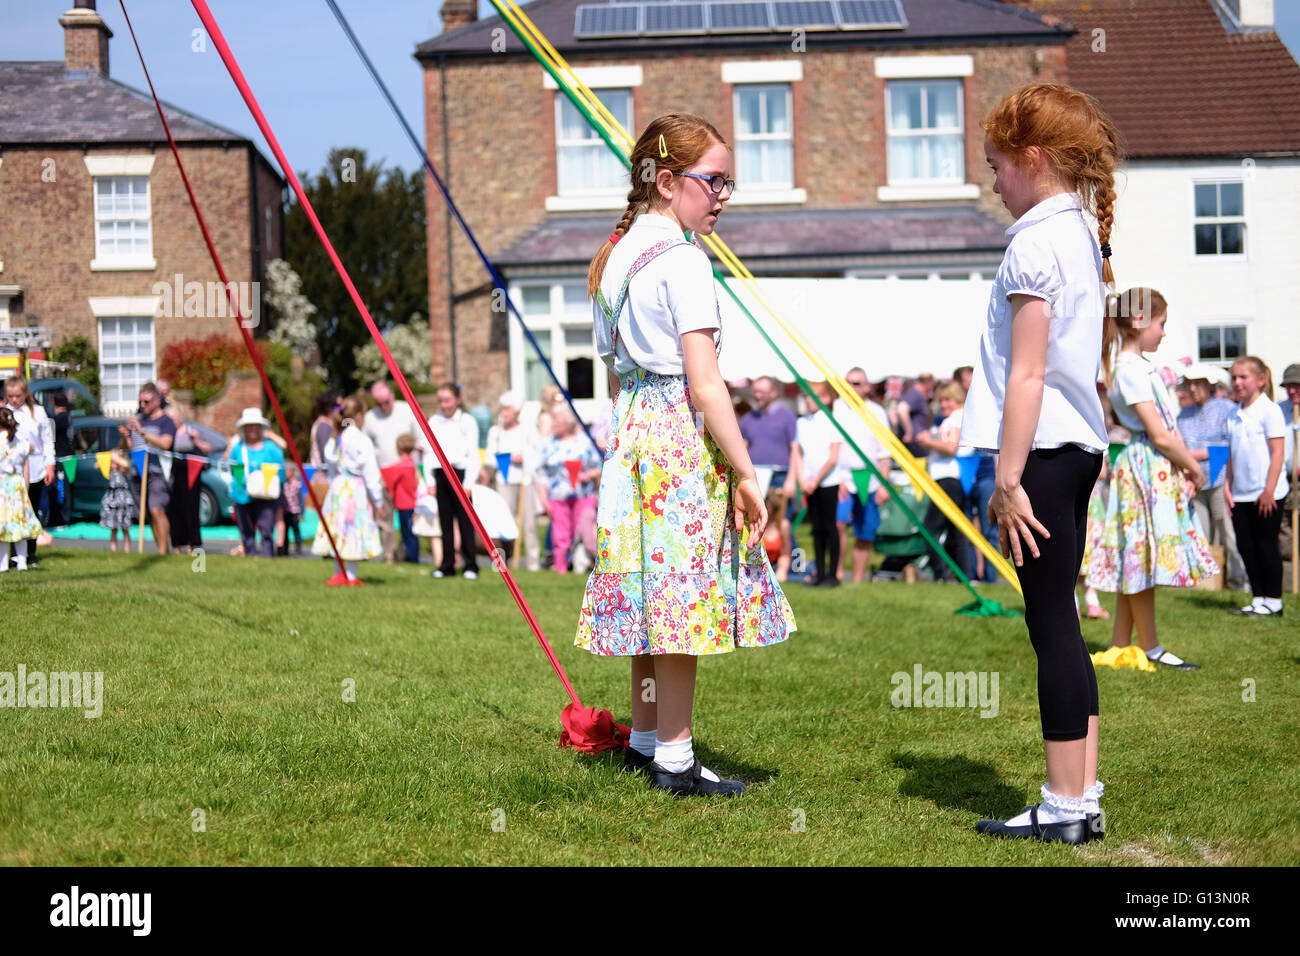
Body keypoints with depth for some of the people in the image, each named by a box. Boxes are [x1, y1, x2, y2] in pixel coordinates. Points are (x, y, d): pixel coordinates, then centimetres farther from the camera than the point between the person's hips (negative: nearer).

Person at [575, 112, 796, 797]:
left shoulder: (615, 255, 14)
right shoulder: (681, 260, -14)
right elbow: (704, 383, -18)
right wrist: (745, 472, -16)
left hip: (632, 433, 9)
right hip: (683, 438, -9)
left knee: (656, 598, 16)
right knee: (684, 597, -4)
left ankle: (644, 740, 24)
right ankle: (675, 759, 0)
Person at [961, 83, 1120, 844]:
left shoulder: (1035, 243, -14)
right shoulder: (1082, 236, 15)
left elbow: (1025, 374, -18)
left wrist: (1008, 479, -16)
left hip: (1042, 448, -9)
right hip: (1080, 447, 9)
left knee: (1051, 624, -5)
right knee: (1060, 624, 12)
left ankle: (1065, 808, -1)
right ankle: (1083, 798, 15)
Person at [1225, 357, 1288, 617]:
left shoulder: (1269, 410, -8)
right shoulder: (1235, 416, 12)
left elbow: (1277, 453, -12)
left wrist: (1269, 490, -16)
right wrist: (1229, 489, 10)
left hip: (1266, 495, -7)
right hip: (1241, 495, 7)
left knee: (1266, 545, -1)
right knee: (1245, 546, 7)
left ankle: (1273, 601, 9)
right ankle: (1257, 599, 17)